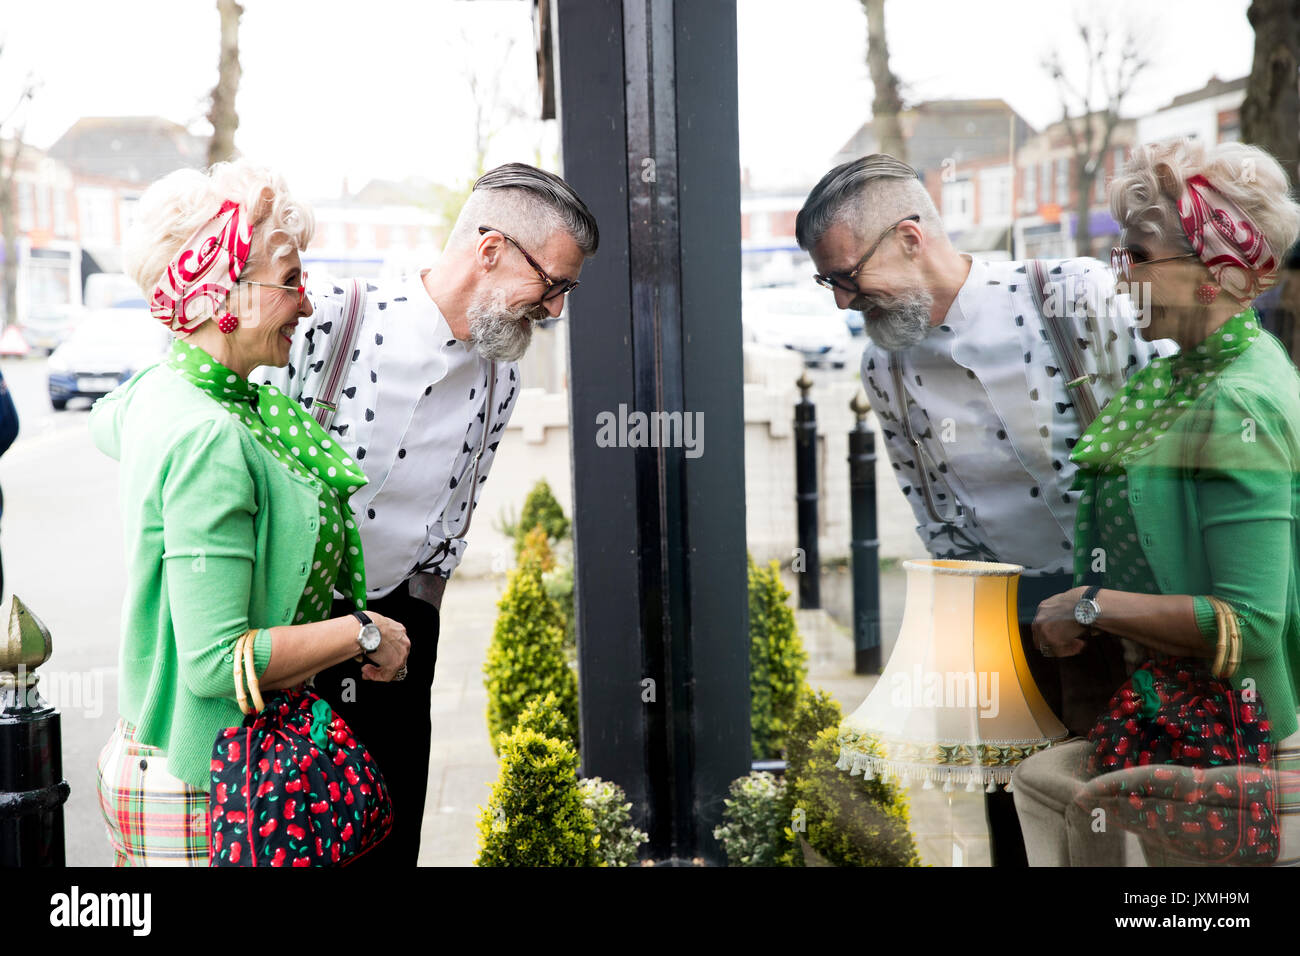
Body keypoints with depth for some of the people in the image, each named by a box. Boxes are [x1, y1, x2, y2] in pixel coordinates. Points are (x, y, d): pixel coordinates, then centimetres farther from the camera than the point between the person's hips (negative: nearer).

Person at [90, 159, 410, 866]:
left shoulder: (157, 390, 3)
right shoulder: (210, 441, -26)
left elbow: (105, 425, 31)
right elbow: (215, 660, -28)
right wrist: (365, 633, -16)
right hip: (199, 793, -9)